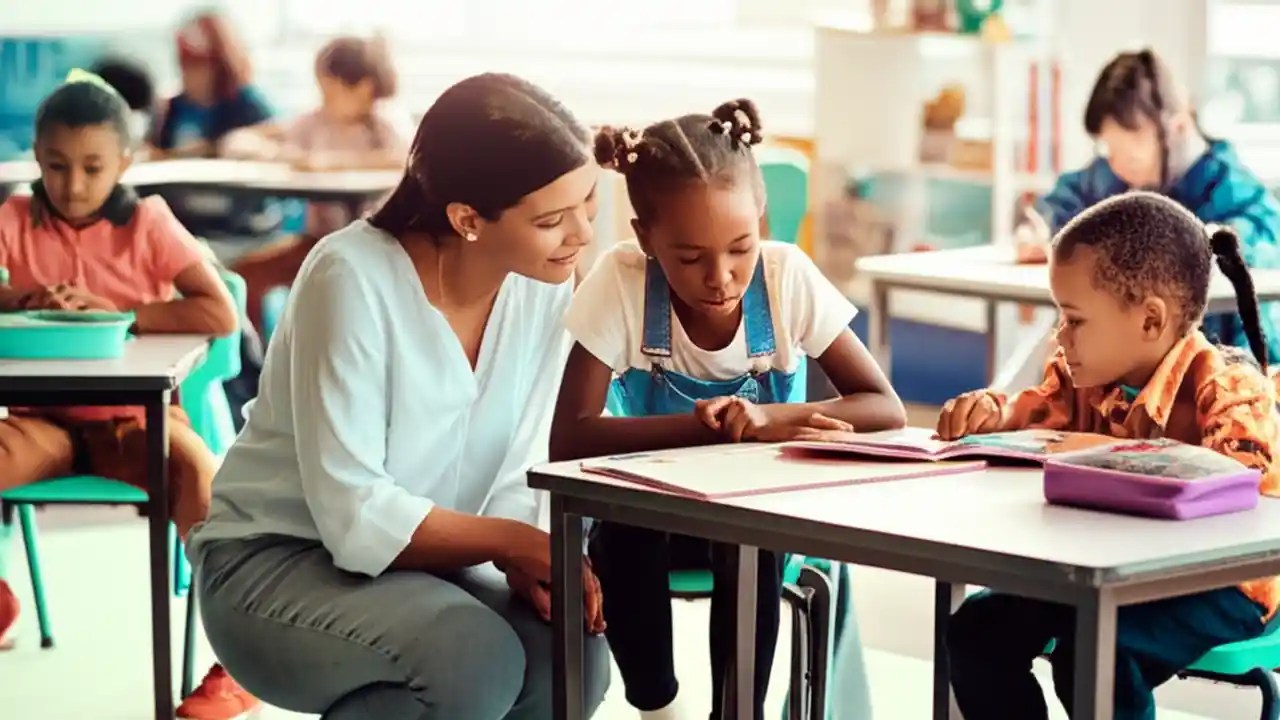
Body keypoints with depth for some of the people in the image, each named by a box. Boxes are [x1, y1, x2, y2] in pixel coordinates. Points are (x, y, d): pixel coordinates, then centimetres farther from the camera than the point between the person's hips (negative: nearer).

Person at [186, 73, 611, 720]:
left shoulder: (544, 283, -7)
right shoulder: (353, 278, -24)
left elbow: (513, 476, -2)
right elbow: (353, 513, -25)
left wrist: (532, 563, -22)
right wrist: (510, 543, -27)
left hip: (419, 560, 6)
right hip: (276, 562, -6)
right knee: (477, 659, -31)